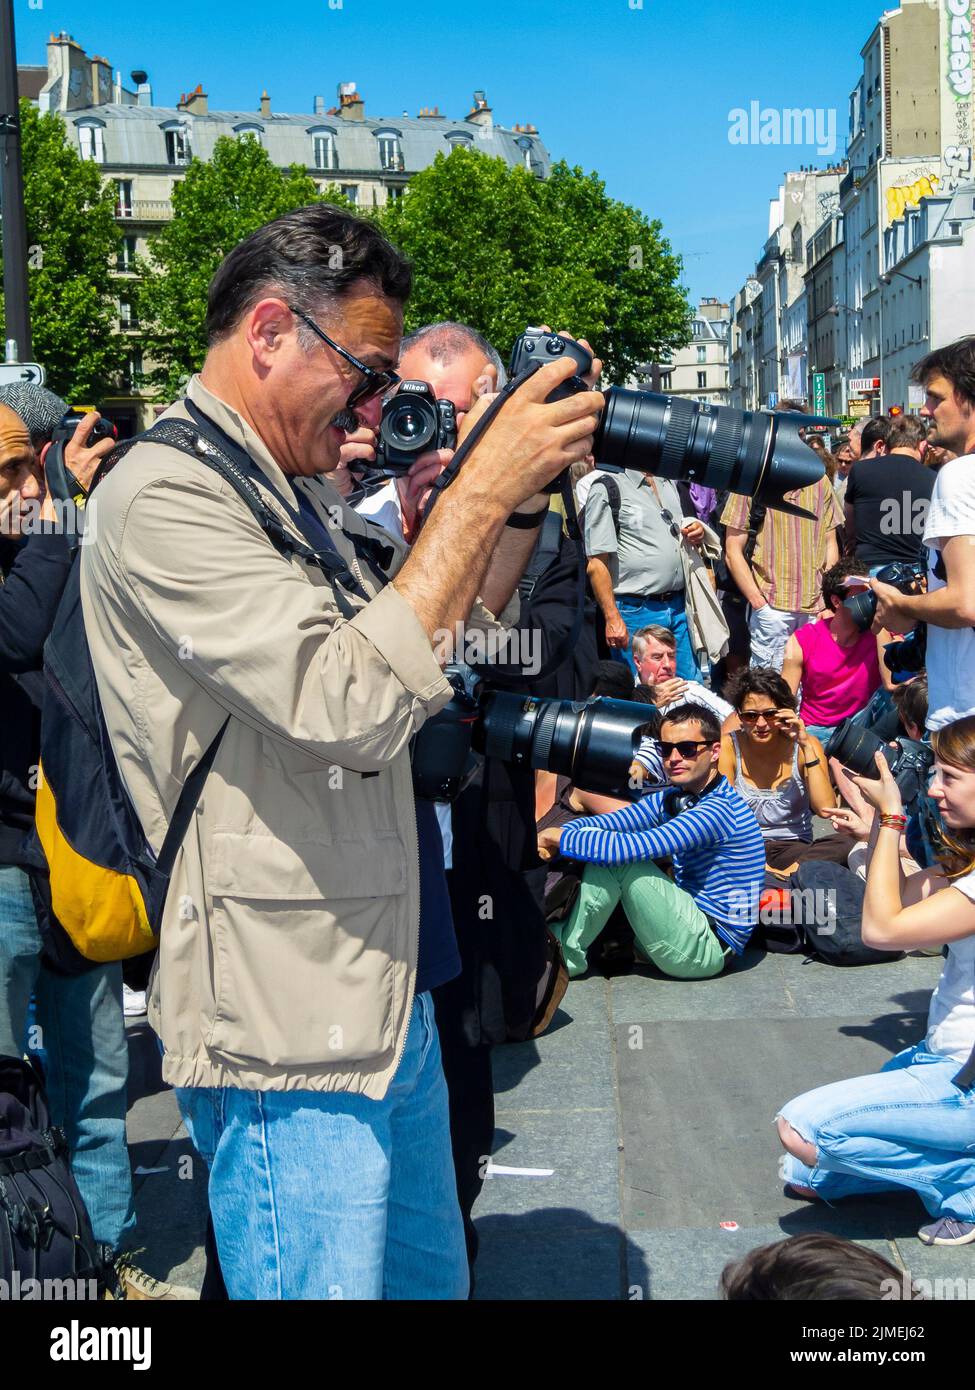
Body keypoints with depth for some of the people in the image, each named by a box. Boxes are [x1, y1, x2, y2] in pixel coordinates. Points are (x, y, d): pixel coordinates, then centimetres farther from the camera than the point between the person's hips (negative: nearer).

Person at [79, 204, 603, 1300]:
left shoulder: (302, 490, 12)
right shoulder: (162, 495, -17)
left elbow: (438, 644, 22)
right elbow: (353, 703, -27)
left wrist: (525, 497, 6)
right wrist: (482, 486, -22)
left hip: (388, 995, 10)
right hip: (290, 1037, -10)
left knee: (430, 1277, 21)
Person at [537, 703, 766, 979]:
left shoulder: (717, 809, -20)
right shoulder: (672, 799, 9)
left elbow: (631, 847, -28)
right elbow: (611, 822, 2)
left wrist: (560, 838, -17)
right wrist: (566, 831, -20)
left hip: (710, 947, -9)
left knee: (616, 854, -19)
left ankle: (566, 955, -8)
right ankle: (560, 941, 1)